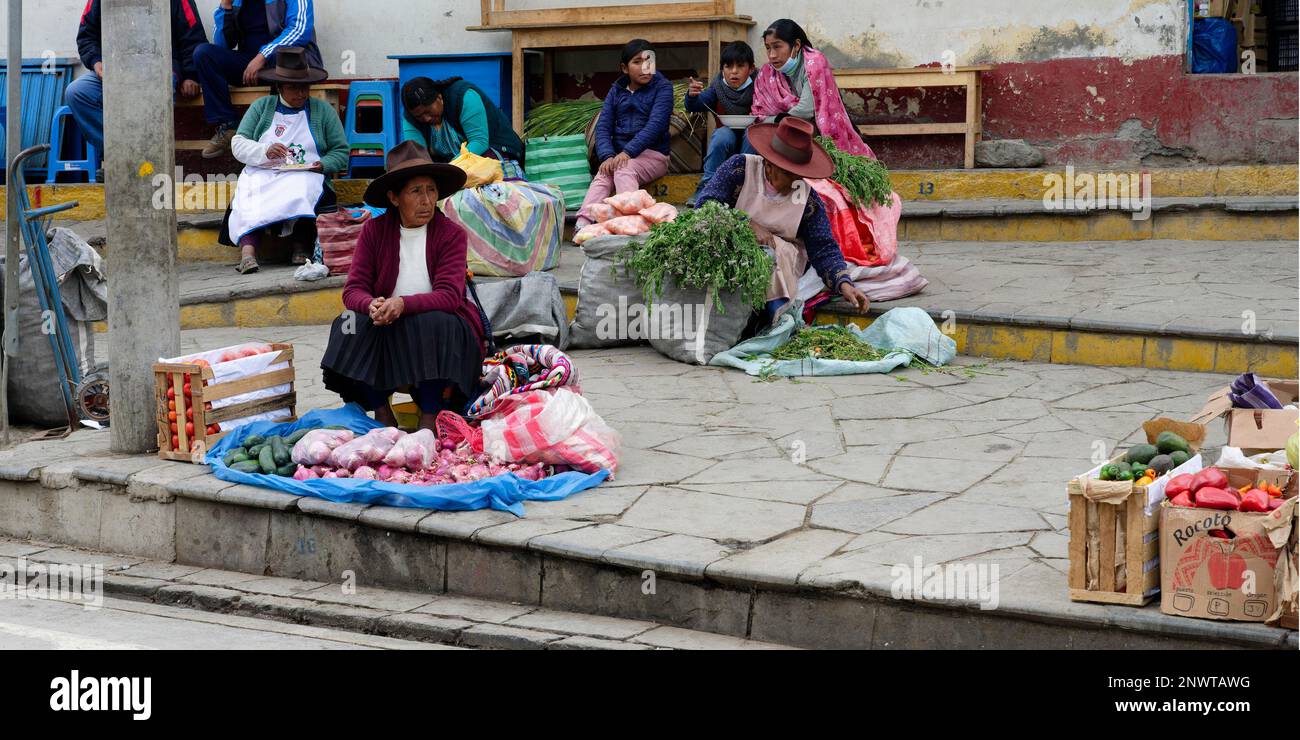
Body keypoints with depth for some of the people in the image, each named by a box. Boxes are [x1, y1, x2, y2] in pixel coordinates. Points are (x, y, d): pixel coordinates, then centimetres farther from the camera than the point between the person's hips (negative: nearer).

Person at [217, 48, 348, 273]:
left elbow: (341, 152, 12)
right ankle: (248, 249, -49)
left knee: (301, 194, -38)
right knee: (250, 199, -34)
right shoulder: (261, 107, 17)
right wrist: (265, 151, -11)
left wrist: (323, 164, -9)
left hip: (304, 175, -1)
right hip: (261, 174, 1)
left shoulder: (323, 111, 16)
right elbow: (238, 144, 9)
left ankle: (302, 247, -37)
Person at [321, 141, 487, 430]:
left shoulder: (451, 234, -8)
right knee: (354, 325, -26)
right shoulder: (374, 230, -1)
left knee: (438, 324, -34)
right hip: (387, 331, 2)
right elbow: (354, 289, -7)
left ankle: (430, 420, -24)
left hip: (437, 326, -2)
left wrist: (404, 304, -37)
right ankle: (382, 414, -14)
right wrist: (372, 305, -32)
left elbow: (449, 295, -19)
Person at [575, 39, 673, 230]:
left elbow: (655, 125, -13)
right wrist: (607, 156, -15)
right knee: (602, 177, -26)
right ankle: (582, 224, -44)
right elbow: (603, 126, 6)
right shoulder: (617, 90, 15)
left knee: (624, 170, -33)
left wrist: (628, 152, -25)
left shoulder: (662, 87, 1)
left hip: (652, 154, -4)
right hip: (619, 155, 4)